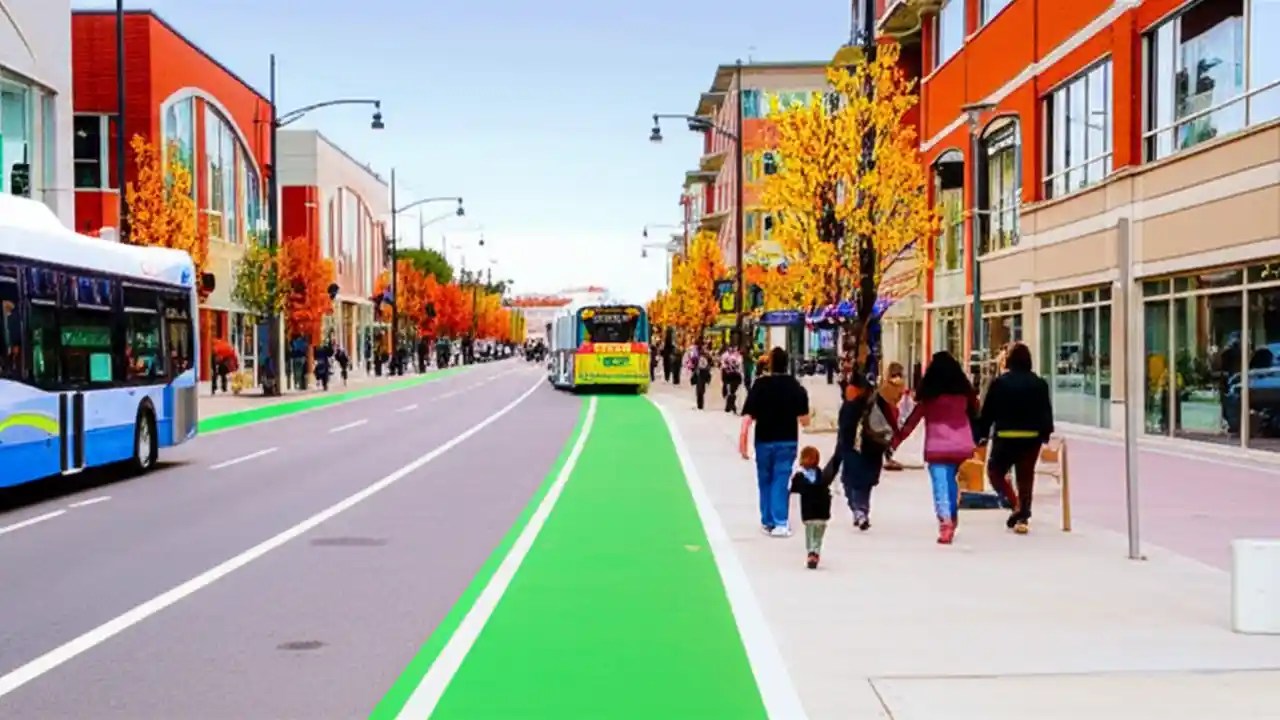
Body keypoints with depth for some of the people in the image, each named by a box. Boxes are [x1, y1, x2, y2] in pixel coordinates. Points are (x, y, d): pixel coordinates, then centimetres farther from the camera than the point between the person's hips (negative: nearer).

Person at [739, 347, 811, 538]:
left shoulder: (760, 385, -8)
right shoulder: (796, 386, -3)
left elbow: (748, 415, -15)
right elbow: (804, 420, -4)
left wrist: (742, 441, -12)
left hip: (764, 440, 0)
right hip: (788, 441, 1)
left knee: (765, 481, 14)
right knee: (781, 481, 4)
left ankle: (768, 522, 20)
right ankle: (780, 523, -6)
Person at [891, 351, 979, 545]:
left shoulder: (929, 394, -3)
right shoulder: (964, 391, 6)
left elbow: (913, 419, -2)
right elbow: (974, 414, 13)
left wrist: (896, 440, 3)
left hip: (937, 447, -4)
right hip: (962, 445, 4)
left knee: (941, 486, -7)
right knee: (951, 481, 22)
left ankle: (945, 523, -24)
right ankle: (952, 520, 26)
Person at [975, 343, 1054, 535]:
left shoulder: (999, 383, -5)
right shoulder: (1039, 384, 4)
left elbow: (987, 412, -3)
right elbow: (1046, 413, 7)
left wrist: (981, 434, 4)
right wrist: (1045, 435, 16)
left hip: (1005, 437, -3)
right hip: (1032, 438, 3)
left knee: (995, 471, 13)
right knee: (1026, 477, 10)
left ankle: (1016, 504, -6)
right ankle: (1022, 517, 9)